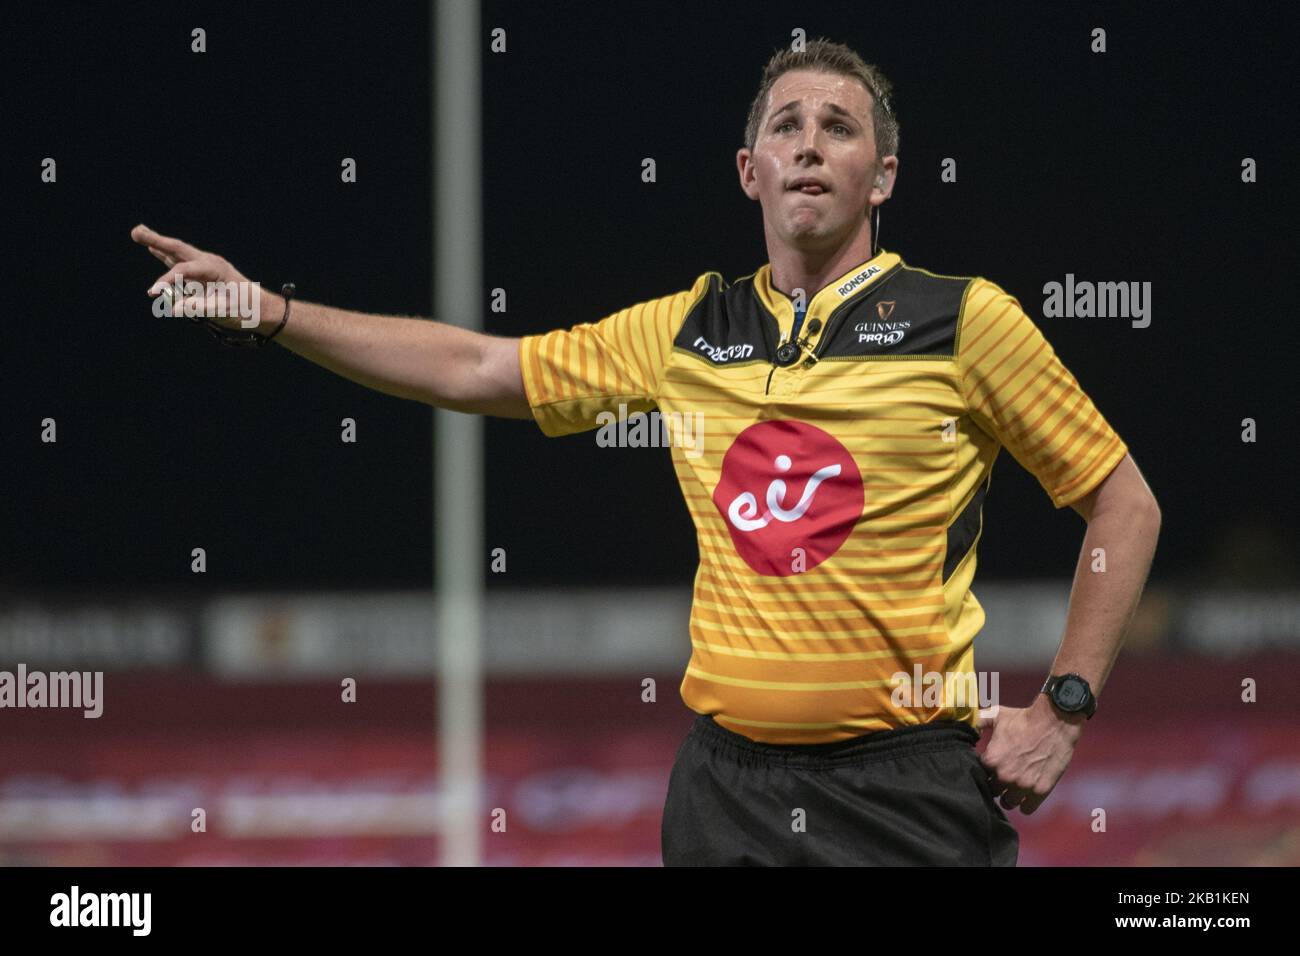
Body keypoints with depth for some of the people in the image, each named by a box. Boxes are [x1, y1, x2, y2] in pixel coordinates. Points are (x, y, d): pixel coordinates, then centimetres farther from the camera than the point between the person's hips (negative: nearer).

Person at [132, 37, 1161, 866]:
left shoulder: (964, 321, -1)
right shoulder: (686, 333, 11)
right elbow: (473, 367, 18)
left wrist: (1064, 708, -2)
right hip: (727, 789, 4)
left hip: (910, 793, -4)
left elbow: (1126, 504, 5)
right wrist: (265, 309, 13)